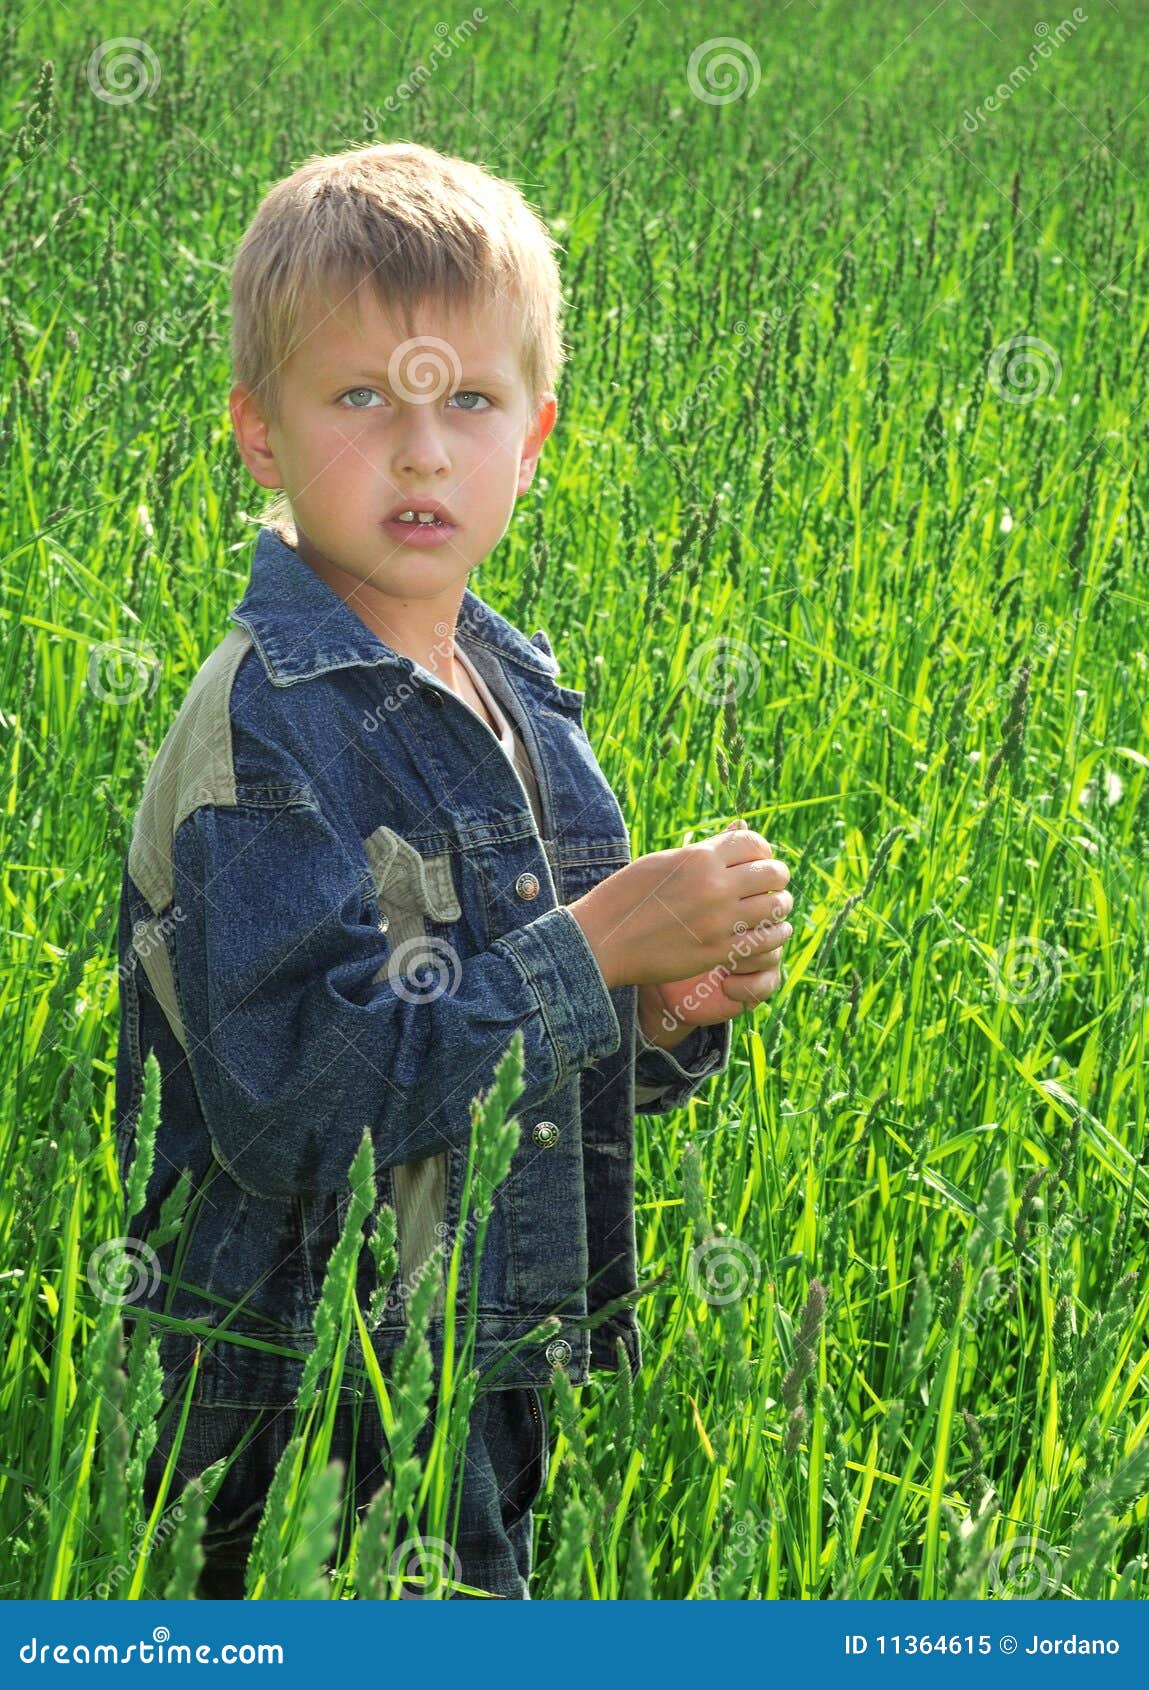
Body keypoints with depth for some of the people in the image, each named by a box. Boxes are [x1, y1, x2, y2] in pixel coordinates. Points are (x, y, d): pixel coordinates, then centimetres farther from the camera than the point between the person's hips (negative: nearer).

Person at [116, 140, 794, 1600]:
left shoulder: (522, 698, 9)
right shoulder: (260, 726, -16)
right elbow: (292, 1102, -26)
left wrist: (672, 1013, -3)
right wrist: (594, 949, -24)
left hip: (502, 1389, 8)